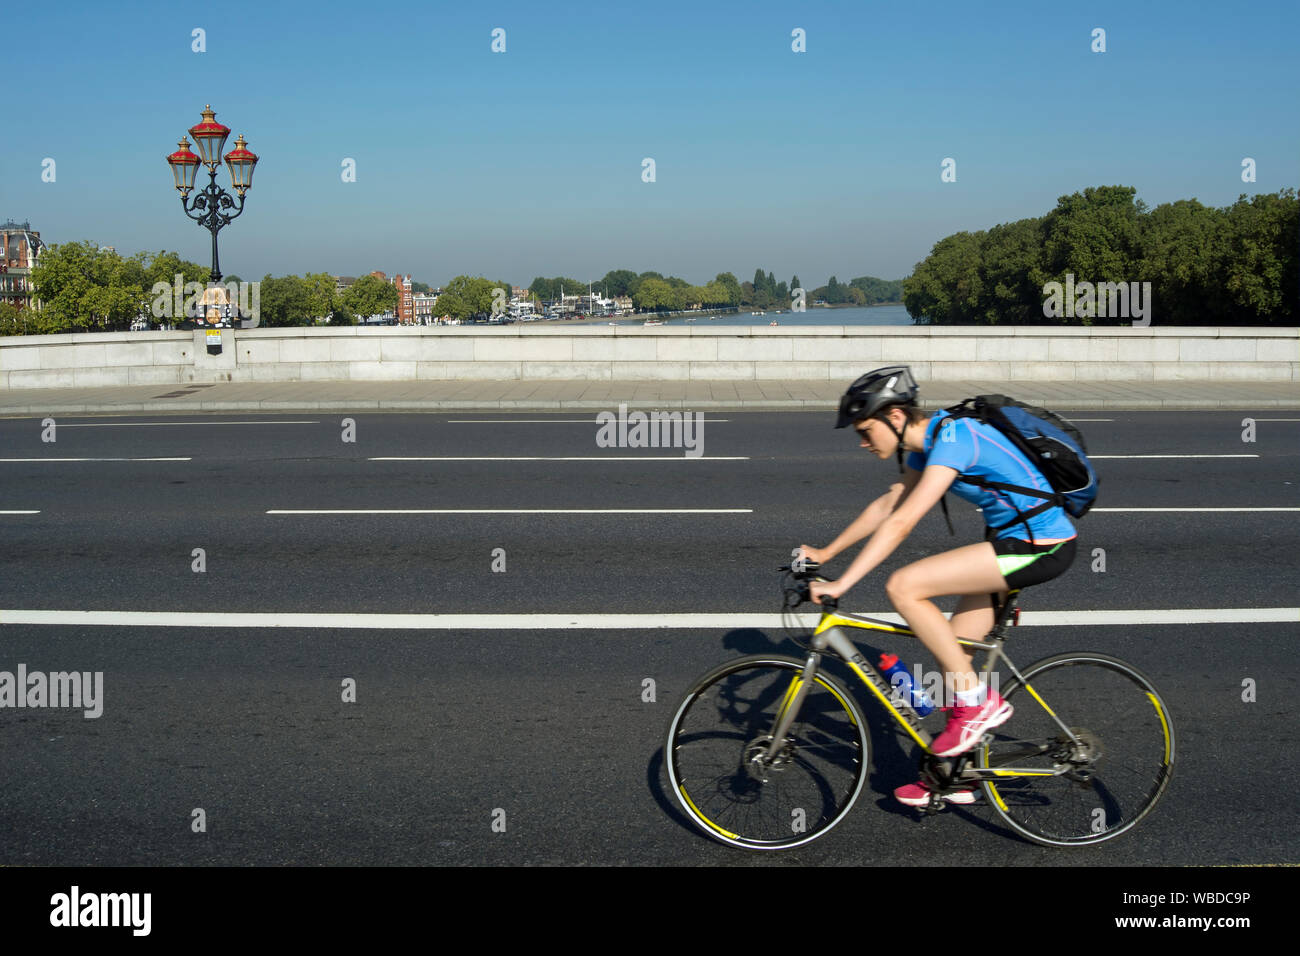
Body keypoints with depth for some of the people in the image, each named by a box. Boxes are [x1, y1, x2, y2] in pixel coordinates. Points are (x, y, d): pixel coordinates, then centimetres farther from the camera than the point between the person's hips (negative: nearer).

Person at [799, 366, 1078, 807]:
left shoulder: (953, 438, -22)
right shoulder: (927, 440, 6)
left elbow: (901, 523, -27)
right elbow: (887, 505, 17)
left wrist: (841, 584, -27)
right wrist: (825, 553, 16)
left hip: (1040, 547, -10)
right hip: (1013, 536, 10)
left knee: (902, 587, -17)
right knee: (954, 650, 10)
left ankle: (979, 701, -6)